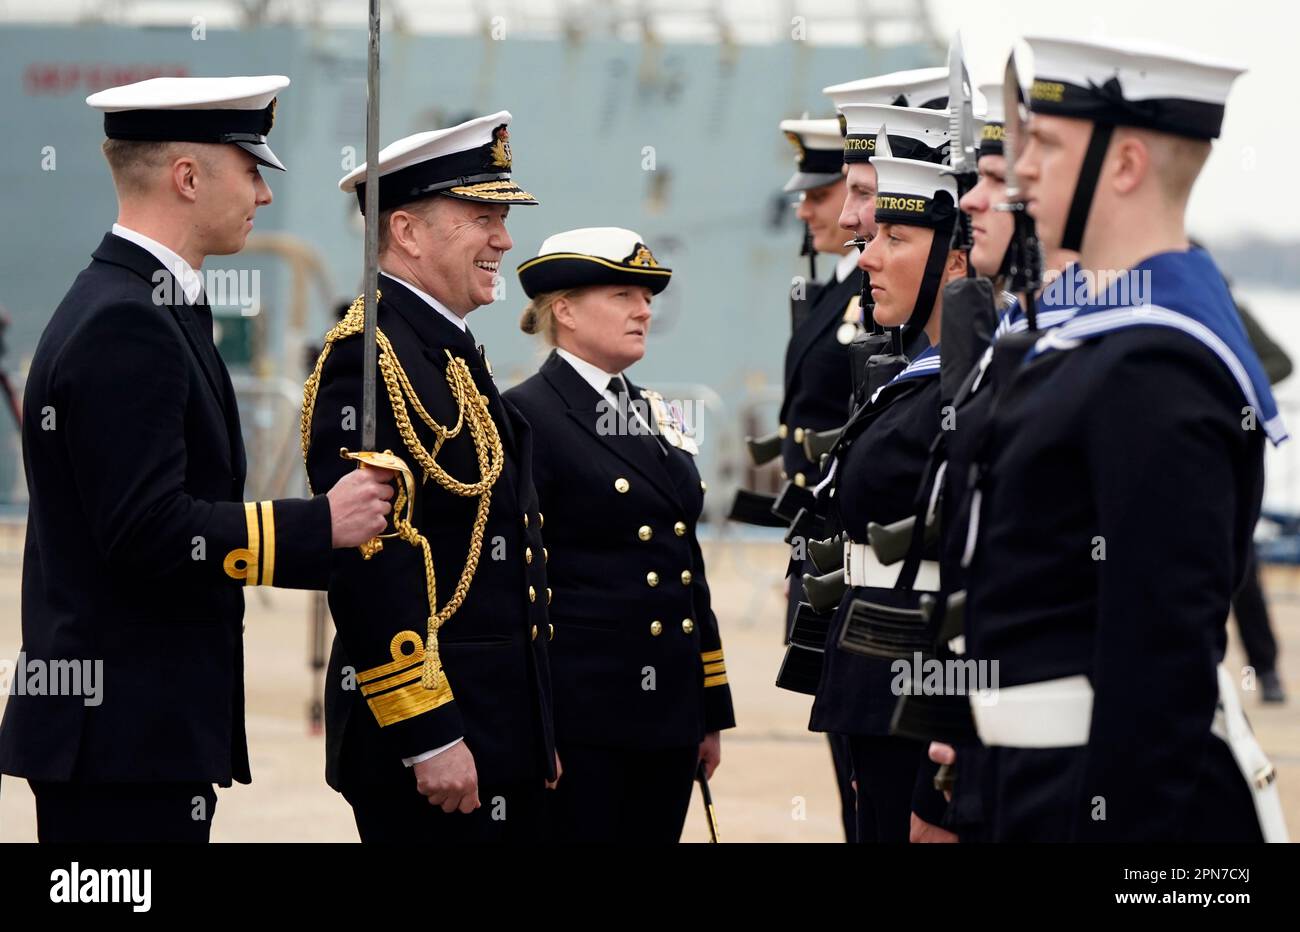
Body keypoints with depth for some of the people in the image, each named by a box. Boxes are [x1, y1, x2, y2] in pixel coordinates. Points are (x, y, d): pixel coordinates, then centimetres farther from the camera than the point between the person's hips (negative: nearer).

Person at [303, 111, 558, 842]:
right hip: (432, 743, -9)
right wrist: (430, 739, -22)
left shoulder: (459, 356, 17)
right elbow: (369, 563, -20)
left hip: (503, 731, 10)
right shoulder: (367, 357, -14)